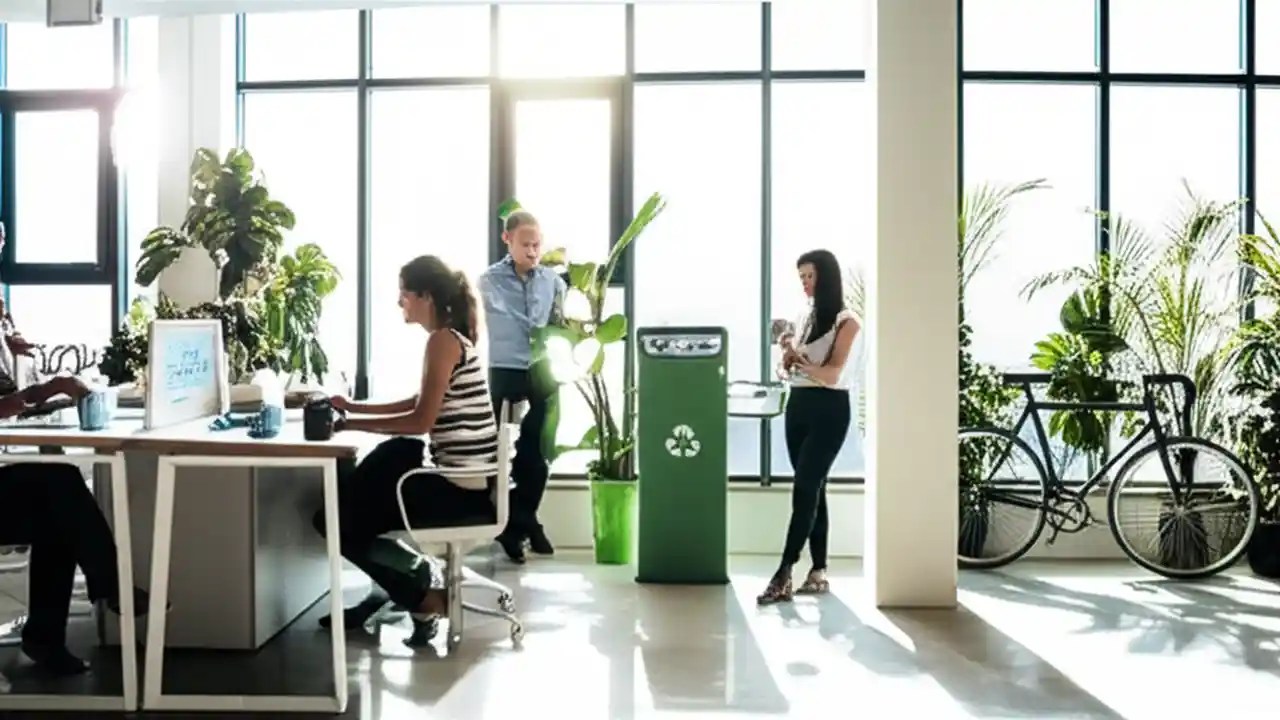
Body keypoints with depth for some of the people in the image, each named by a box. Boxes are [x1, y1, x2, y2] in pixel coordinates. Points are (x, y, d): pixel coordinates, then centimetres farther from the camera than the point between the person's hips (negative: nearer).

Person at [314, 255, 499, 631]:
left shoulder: (443, 340, -16)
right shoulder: (453, 337, 12)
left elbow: (421, 421, -19)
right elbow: (421, 404, 20)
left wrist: (352, 425, -10)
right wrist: (355, 407, 17)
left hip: (461, 485, -9)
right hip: (462, 475, 9)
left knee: (335, 520, 0)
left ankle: (421, 595, 9)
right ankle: (401, 578, 23)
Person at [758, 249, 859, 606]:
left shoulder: (845, 321, -5)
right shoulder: (806, 316, 15)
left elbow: (832, 374, -14)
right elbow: (788, 370, 13)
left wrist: (798, 358, -24)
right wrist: (787, 354, -8)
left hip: (829, 409, -7)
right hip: (799, 404, 7)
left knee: (805, 488, -12)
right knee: (812, 488, 9)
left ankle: (784, 574, -13)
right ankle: (819, 570, 14)